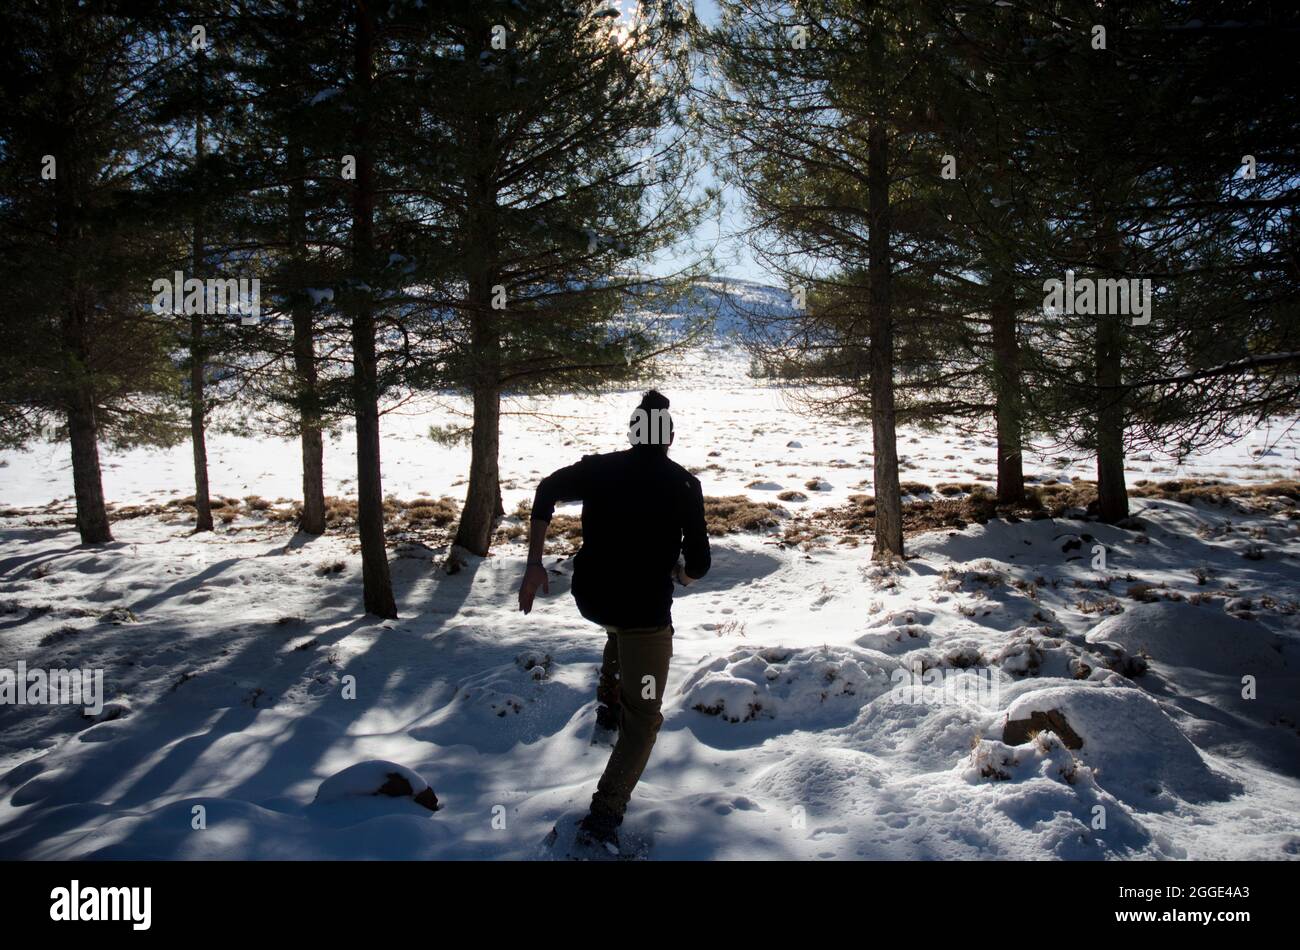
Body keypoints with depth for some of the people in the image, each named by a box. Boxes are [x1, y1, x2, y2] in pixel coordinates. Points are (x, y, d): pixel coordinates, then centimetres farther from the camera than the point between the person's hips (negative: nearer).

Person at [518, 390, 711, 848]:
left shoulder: (598, 467, 5)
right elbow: (698, 563, -3)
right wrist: (682, 575, 20)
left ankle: (609, 701, 31)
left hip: (590, 598, 4)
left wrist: (534, 565, -6)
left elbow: (547, 490, -7)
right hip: (646, 608, -3)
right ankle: (605, 813, -6)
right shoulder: (683, 484, -1)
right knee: (642, 717, 6)